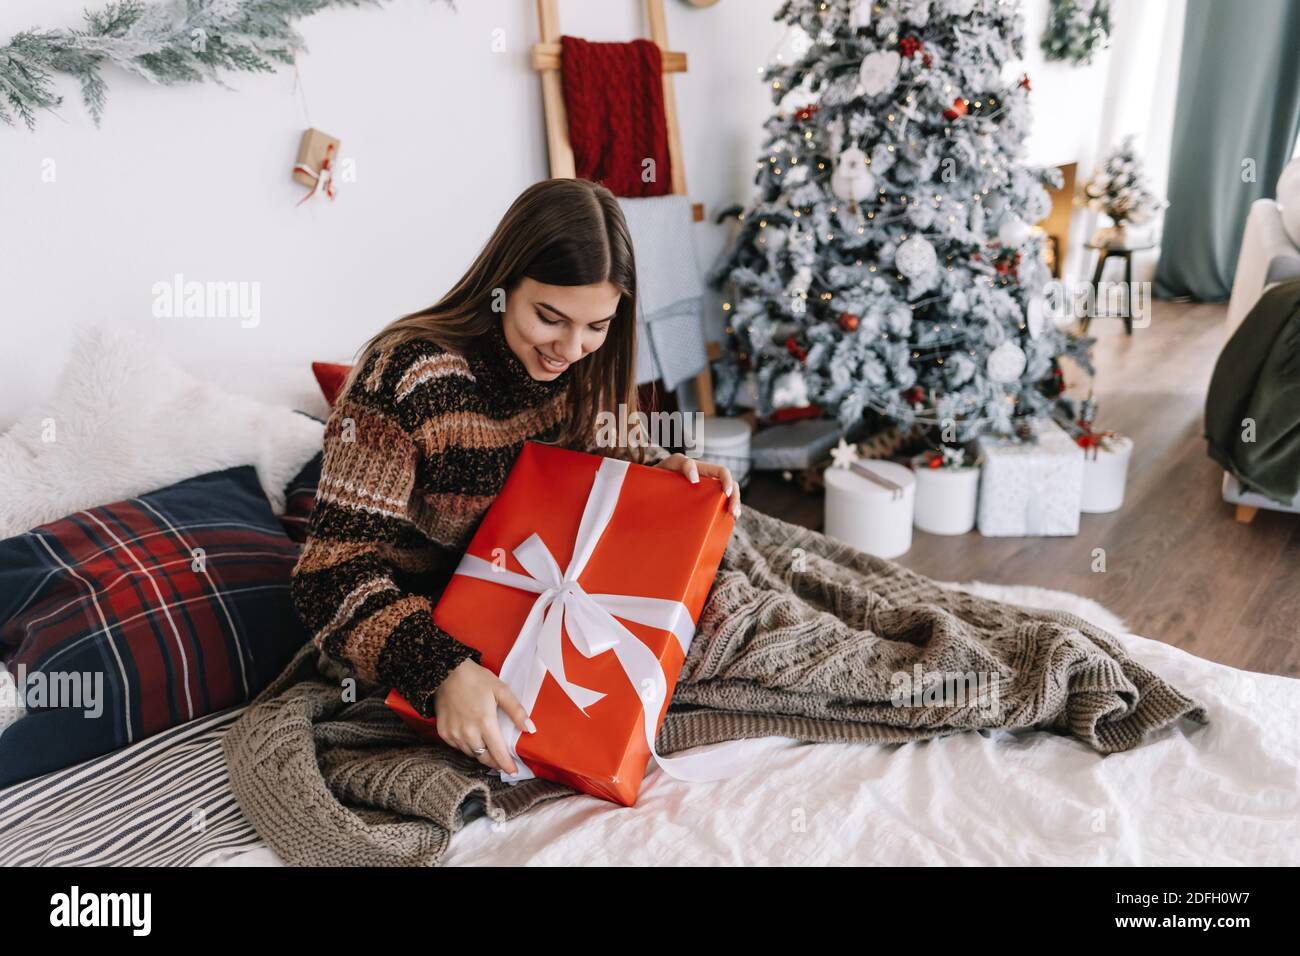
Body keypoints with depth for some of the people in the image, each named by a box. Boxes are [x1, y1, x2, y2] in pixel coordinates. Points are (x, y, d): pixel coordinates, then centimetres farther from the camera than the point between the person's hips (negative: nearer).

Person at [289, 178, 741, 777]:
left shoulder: (582, 367, -9)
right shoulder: (407, 374, -28)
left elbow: (603, 447, 10)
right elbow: (336, 570, -30)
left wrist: (665, 468, -14)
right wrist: (444, 670, -45)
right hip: (417, 611, -4)